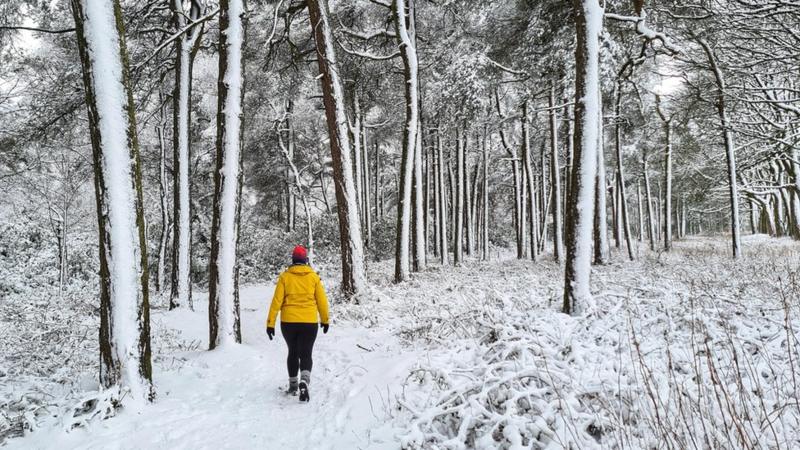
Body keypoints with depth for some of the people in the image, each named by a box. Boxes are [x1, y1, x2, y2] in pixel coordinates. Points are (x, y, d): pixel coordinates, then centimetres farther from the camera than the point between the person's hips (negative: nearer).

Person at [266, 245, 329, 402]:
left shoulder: (285, 276, -1)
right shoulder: (313, 277, 0)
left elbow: (277, 300, -4)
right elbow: (321, 300, 4)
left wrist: (270, 323, -1)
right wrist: (325, 320, 17)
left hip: (288, 322, 1)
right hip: (309, 322, -1)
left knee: (293, 352, 20)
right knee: (305, 354, 4)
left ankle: (293, 385, 27)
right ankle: (304, 382, -21)